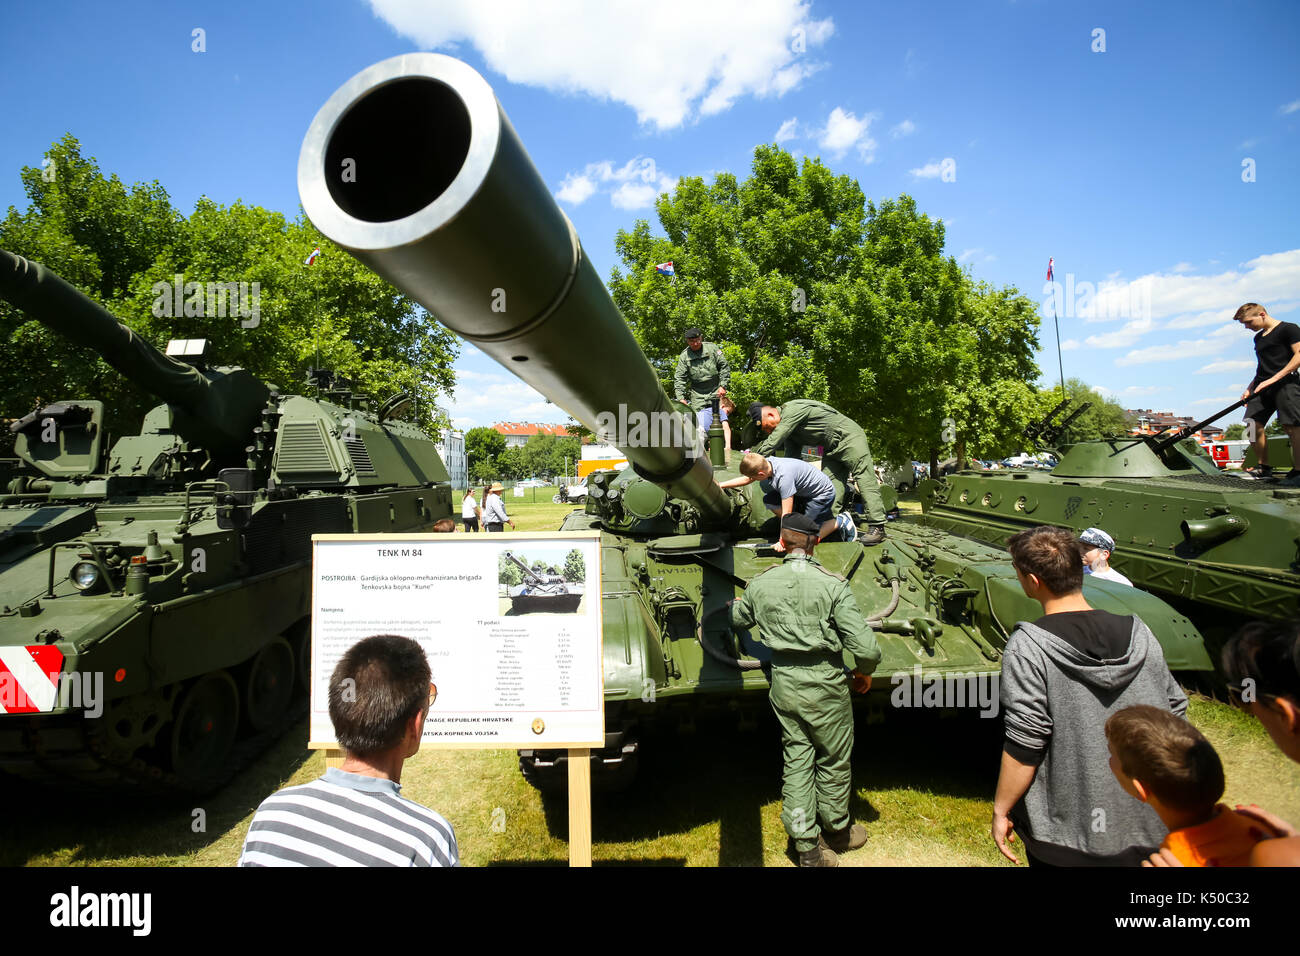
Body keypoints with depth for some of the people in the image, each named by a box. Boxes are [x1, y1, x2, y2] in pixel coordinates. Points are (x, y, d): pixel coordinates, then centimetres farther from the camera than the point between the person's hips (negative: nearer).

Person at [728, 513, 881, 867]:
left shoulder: (760, 584, -6)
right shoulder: (832, 584, -17)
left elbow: (737, 619, 15)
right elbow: (866, 647, -20)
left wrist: (737, 603, 39)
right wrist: (864, 672, 2)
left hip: (783, 686, 3)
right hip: (825, 686, -3)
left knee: (796, 760, 15)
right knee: (833, 761, 18)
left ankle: (807, 845, 23)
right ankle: (837, 830, 39)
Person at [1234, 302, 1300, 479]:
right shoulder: (1258, 337, 23)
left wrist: (1274, 379, -19)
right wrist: (1249, 389, 18)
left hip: (1285, 383, -7)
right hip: (1262, 387, 7)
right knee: (1254, 425, -4)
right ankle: (1263, 467, 4)